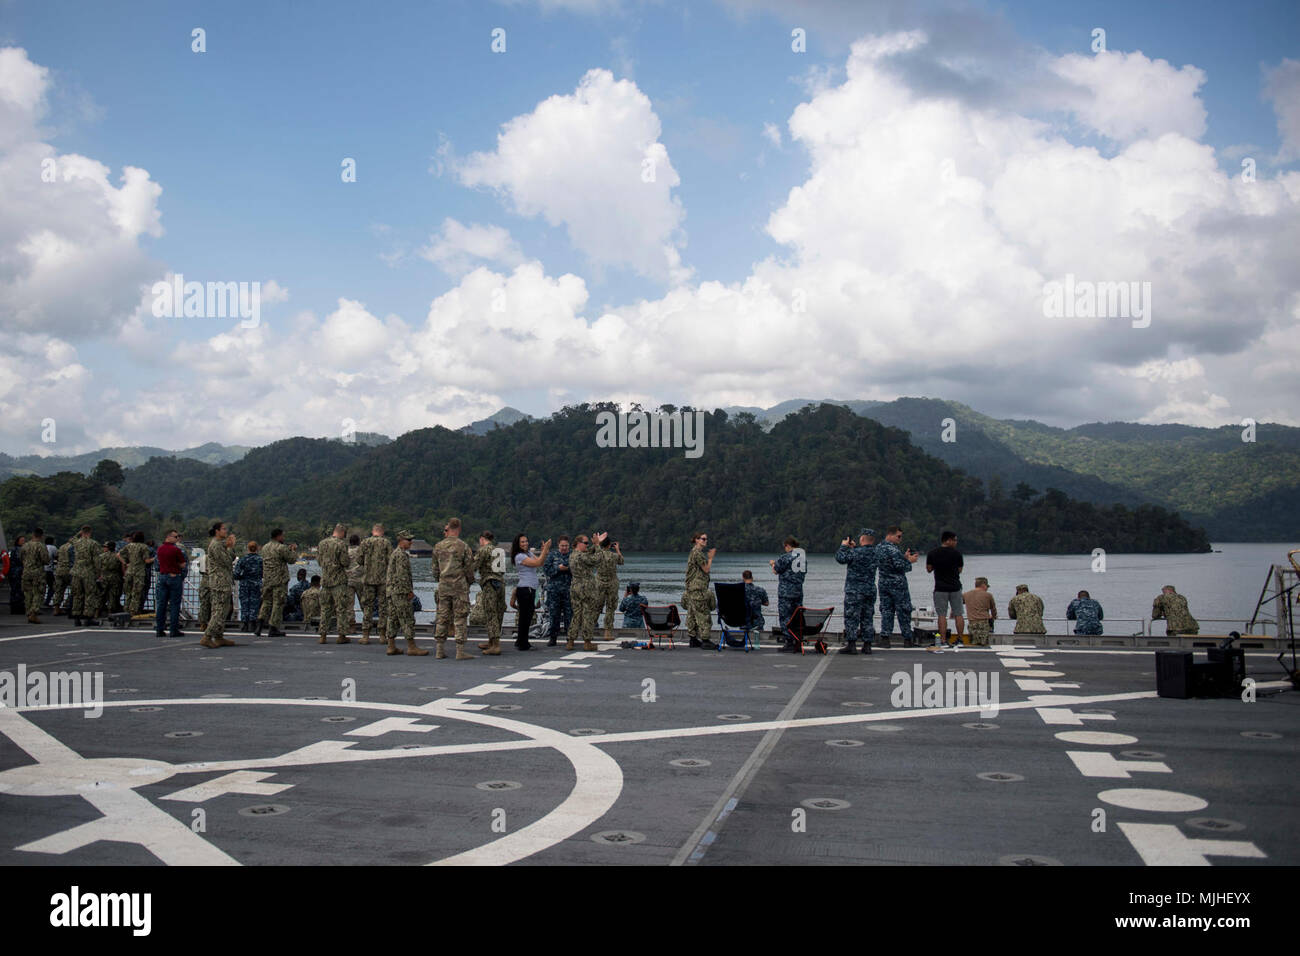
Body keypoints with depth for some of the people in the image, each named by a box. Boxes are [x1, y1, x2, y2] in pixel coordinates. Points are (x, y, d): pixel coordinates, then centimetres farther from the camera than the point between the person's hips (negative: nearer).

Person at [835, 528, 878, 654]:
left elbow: (840, 558, -12)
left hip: (854, 591, -6)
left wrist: (844, 546, 3)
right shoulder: (875, 553, 6)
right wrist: (851, 548, 21)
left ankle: (851, 644, -5)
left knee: (851, 617, -2)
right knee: (867, 618, 11)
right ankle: (867, 645, 12)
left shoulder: (856, 552, -16)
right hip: (870, 590, 6)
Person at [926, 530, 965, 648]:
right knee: (958, 614, 9)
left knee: (942, 615, 1)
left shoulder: (932, 554, -3)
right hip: (955, 587, 0)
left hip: (940, 588, 0)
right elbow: (960, 570, 4)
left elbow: (929, 569, 5)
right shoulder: (957, 553, -4)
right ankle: (961, 639, 12)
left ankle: (943, 640, -4)